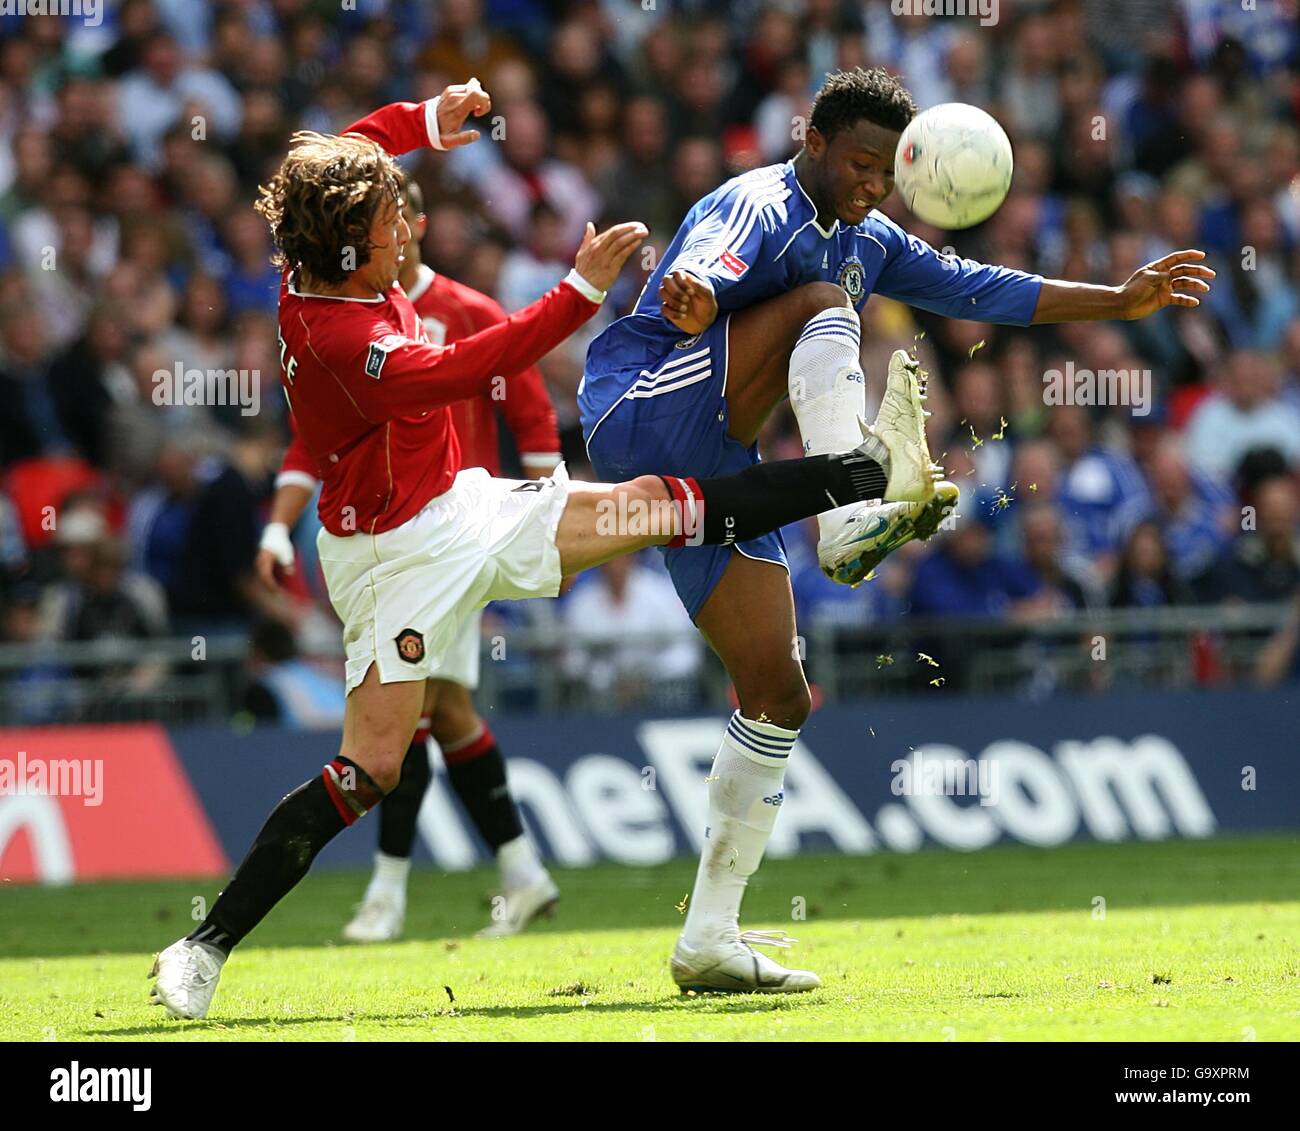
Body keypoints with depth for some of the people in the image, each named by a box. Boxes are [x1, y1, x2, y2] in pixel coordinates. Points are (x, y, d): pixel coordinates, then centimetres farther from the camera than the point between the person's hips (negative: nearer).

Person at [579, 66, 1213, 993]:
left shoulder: (868, 244, 17)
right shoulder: (759, 209, -12)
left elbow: (978, 290, 22)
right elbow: (710, 267, -34)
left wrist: (1121, 302, 17)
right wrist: (693, 297, -59)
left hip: (713, 476, 9)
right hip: (640, 421, -9)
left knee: (779, 696, 4)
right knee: (824, 301, -24)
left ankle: (709, 942, 8)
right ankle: (850, 520, -45)